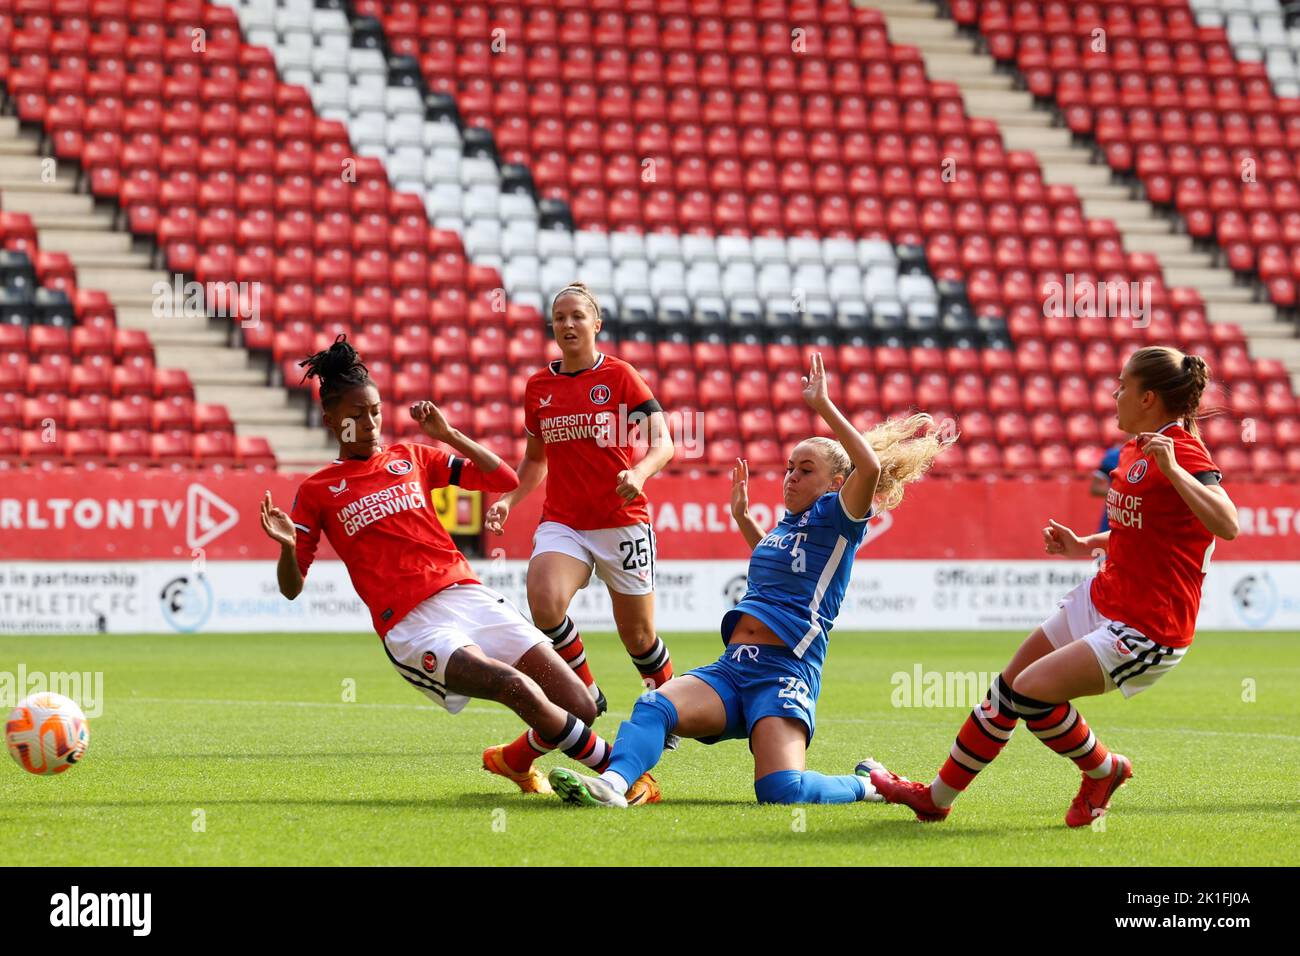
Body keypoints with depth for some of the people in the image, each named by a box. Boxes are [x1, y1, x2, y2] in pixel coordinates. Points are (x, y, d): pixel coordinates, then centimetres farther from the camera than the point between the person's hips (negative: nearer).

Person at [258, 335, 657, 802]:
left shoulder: (412, 457, 17)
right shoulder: (316, 491, 9)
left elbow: (505, 480, 15)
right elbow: (292, 588, 6)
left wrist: (446, 434, 7)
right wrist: (286, 546, -16)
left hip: (470, 596, 5)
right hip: (412, 626, -5)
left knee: (578, 707, -6)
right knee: (519, 689, -30)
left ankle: (515, 762, 25)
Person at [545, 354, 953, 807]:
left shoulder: (837, 517, 1)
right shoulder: (789, 522, 25)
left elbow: (871, 467, -21)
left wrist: (822, 405, -16)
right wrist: (743, 518, 40)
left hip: (784, 672, -7)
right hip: (732, 666, 7)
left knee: (781, 791, -25)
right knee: (654, 706, -24)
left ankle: (865, 784, 4)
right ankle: (611, 783, -48)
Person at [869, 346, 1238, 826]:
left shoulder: (1183, 453, -19)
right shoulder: (1133, 448, 10)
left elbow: (1228, 525, -36)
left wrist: (1173, 469, -41)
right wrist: (1086, 546, 19)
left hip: (1146, 627, -10)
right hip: (1101, 599, 10)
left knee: (1032, 690, -20)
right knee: (1007, 689, 12)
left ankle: (1103, 771, 7)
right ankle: (935, 798, 26)